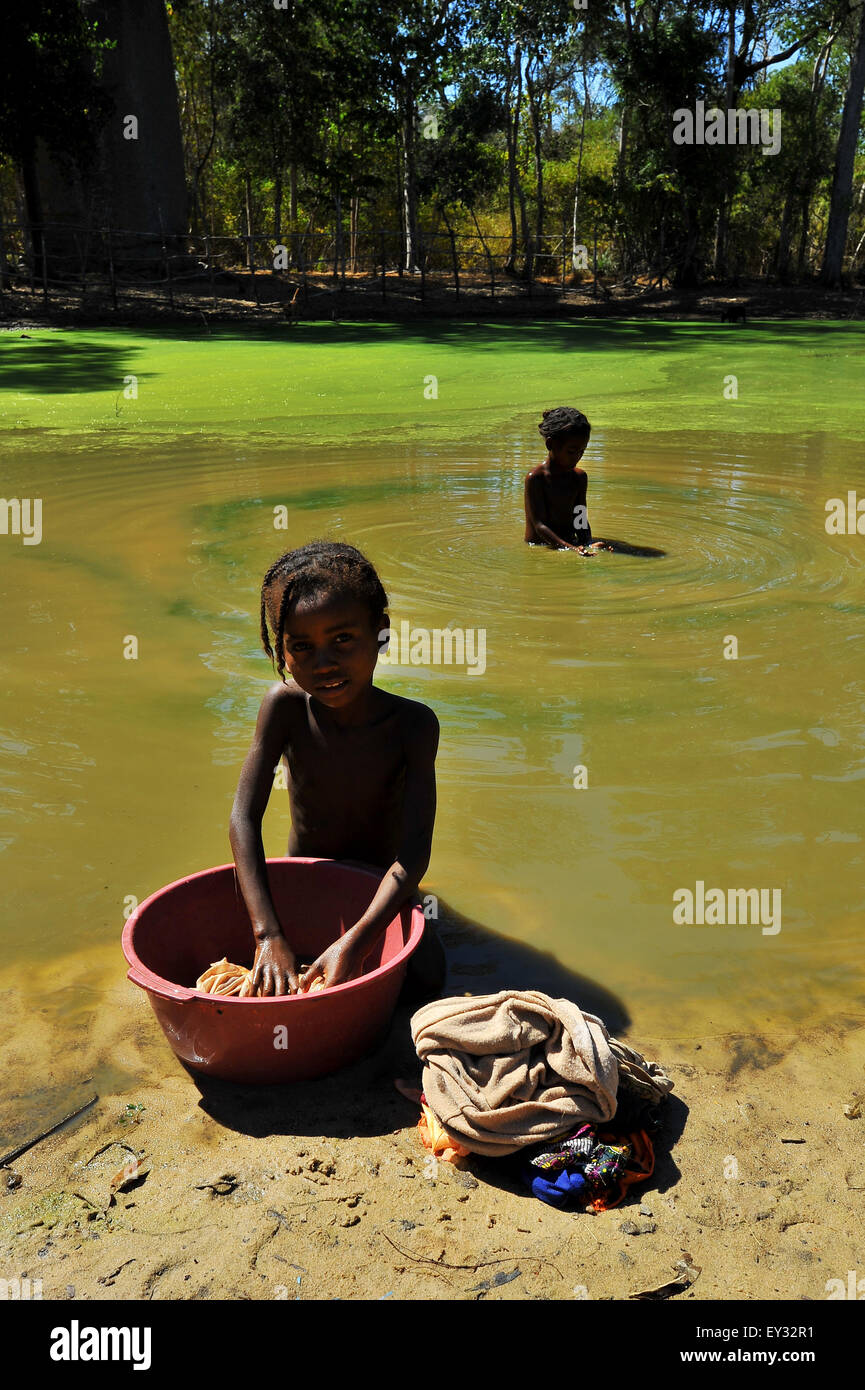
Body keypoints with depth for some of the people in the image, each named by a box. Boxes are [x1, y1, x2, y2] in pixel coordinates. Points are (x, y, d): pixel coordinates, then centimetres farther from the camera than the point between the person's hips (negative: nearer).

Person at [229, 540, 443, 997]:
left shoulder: (413, 724, -26)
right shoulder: (284, 706, -23)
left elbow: (414, 851, -31)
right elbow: (244, 817, -27)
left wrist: (354, 944, -44)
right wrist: (269, 935, -37)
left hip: (379, 886, -1)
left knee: (426, 976, -18)